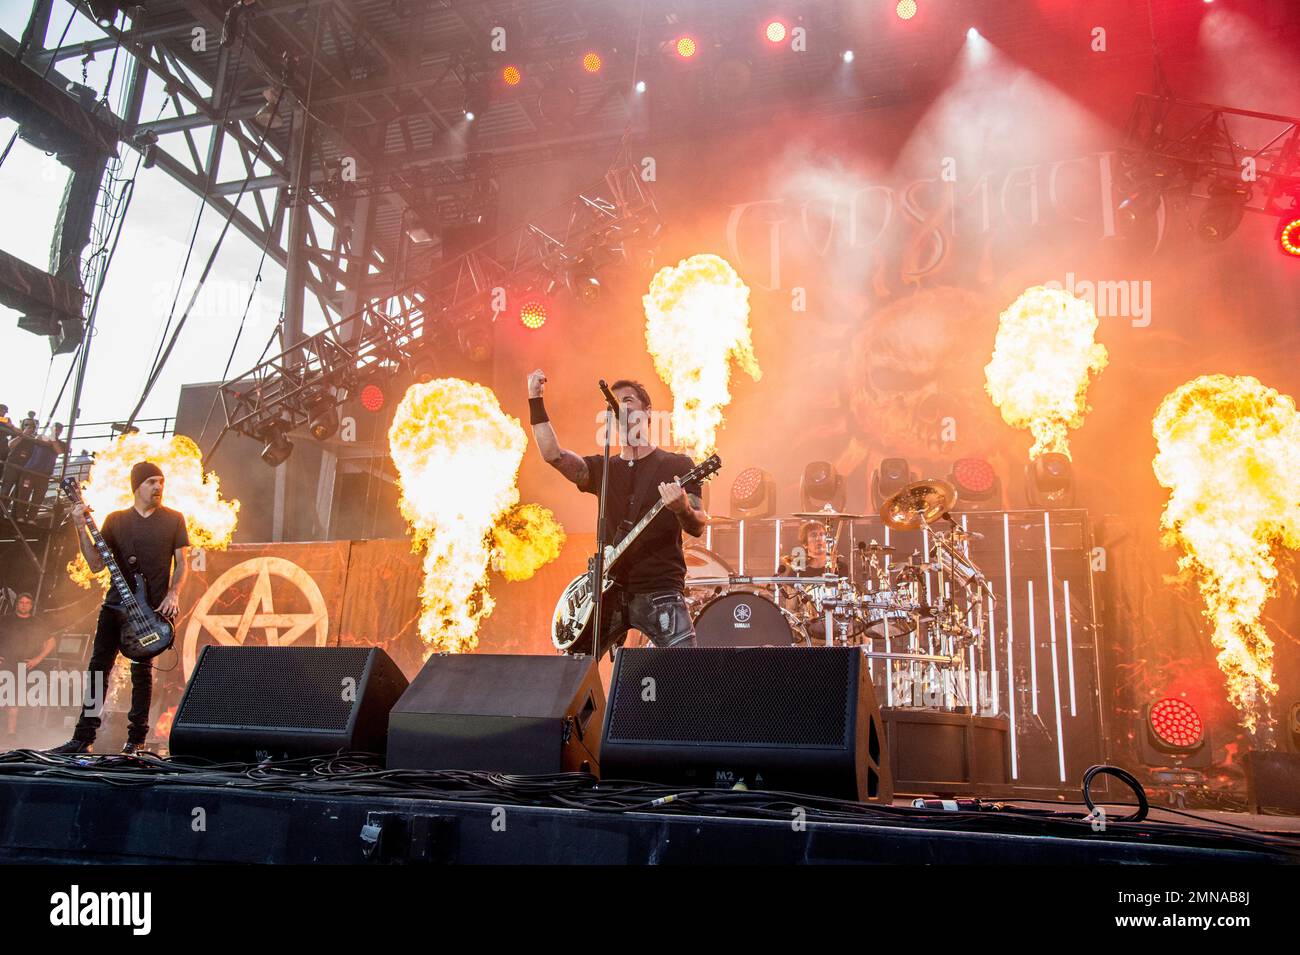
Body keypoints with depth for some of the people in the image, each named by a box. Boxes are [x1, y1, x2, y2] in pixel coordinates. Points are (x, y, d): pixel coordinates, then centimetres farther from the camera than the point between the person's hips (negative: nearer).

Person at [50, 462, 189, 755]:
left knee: (141, 670, 1)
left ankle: (136, 739, 9)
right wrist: (81, 527, -4)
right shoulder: (115, 520, 9)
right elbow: (96, 565, 5)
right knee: (99, 667, -1)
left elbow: (181, 563, 5)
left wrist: (173, 594, -10)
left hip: (153, 609, -2)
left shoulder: (173, 519, 5)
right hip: (116, 604, 2)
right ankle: (83, 737, 5)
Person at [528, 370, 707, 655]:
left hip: (659, 591, -3)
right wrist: (535, 400, -6)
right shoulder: (602, 468, 13)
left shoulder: (677, 465, 4)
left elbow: (698, 528, -3)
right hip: (609, 590, 4)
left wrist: (682, 509, -26)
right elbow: (553, 454, -2)